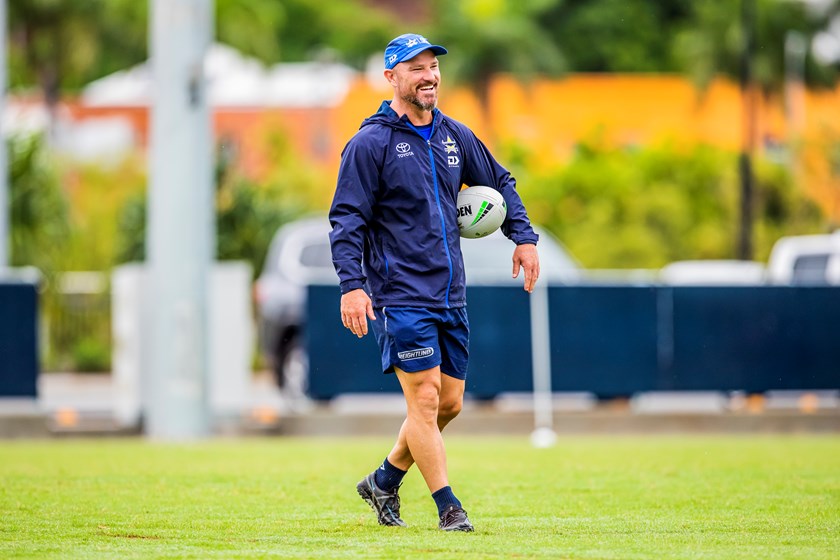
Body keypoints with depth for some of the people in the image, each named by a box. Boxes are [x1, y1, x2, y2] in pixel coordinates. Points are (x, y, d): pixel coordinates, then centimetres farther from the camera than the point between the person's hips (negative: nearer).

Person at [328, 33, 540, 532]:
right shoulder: (371, 144, -7)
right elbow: (347, 220, -10)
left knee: (450, 403, 9)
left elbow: (500, 182, 25)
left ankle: (385, 481, 27)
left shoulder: (455, 136, 11)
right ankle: (448, 506, -7)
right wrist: (352, 285, -20)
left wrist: (524, 237, 11)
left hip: (451, 296, 7)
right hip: (400, 295, -7)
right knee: (425, 398, -12)